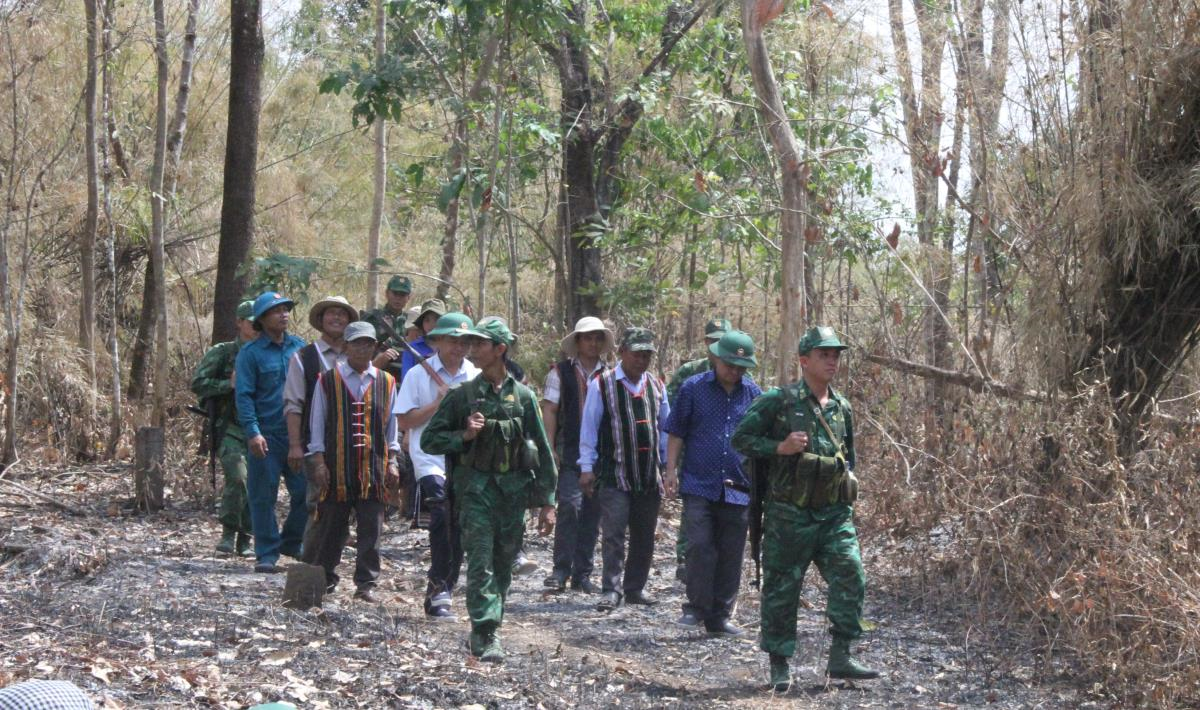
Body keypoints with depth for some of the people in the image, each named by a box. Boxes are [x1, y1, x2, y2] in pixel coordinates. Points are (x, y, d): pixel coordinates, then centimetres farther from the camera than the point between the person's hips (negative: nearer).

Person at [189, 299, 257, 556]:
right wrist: (230, 384, -12)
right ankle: (228, 532, -9)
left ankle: (244, 540, 13)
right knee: (237, 477, -21)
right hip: (230, 428, -4)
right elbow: (198, 383, -3)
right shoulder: (222, 353, 3)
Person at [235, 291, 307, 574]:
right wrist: (252, 432, -17)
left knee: (306, 492, 4)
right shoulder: (251, 352, -3)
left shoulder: (299, 347, 11)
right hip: (267, 434, -4)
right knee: (264, 495, 0)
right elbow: (244, 396, -7)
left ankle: (291, 542, 23)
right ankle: (267, 554, 7)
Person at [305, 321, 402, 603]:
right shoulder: (328, 380, 3)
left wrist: (392, 462, 8)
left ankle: (366, 583, 7)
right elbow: (316, 423, 4)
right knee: (331, 525, 6)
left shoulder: (386, 382, 9)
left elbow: (392, 426, 14)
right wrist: (318, 461, -2)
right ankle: (324, 578, 19)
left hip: (374, 468, 2)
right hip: (336, 465, -2)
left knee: (371, 528, 0)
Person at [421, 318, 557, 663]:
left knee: (503, 566, 9)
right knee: (481, 562, -12)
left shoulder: (522, 396, 6)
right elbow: (429, 440, 7)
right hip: (476, 488, -2)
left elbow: (542, 451, 8)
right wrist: (464, 435, -10)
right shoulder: (462, 395, 4)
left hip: (515, 489, 2)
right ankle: (486, 635, -15)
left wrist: (547, 502, 5)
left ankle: (485, 630, 22)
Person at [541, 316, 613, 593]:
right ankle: (561, 570, -7)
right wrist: (550, 449, -8)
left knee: (592, 515, 5)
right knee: (570, 507, -15)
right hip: (570, 453, -3)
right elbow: (549, 410, 1)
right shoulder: (561, 372, 5)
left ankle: (582, 574, 13)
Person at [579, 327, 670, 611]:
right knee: (613, 535, -7)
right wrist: (587, 467, -4)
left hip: (650, 475, 5)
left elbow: (666, 426, 17)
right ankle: (610, 591, -4)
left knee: (644, 536, 10)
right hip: (615, 474, -5)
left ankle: (635, 588, 19)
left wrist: (668, 465, 14)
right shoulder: (602, 385, -3)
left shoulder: (656, 386, 10)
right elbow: (589, 427, -2)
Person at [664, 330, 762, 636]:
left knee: (731, 555, 5)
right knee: (700, 546, -13)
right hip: (699, 484, -3)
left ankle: (719, 617, 15)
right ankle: (696, 607, 2)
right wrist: (671, 470, -2)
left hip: (738, 489, 3)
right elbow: (677, 432, 5)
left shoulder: (753, 393, 8)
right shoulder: (694, 388, 2)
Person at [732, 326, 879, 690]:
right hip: (789, 514, -4)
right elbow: (739, 438, -5)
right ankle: (779, 665, 14)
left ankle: (840, 658, 0)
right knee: (781, 589, 3)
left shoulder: (842, 407, 11)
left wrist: (848, 479, 13)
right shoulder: (778, 401, -6)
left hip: (834, 514, 5)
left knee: (850, 576, -8)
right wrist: (780, 447, -16)